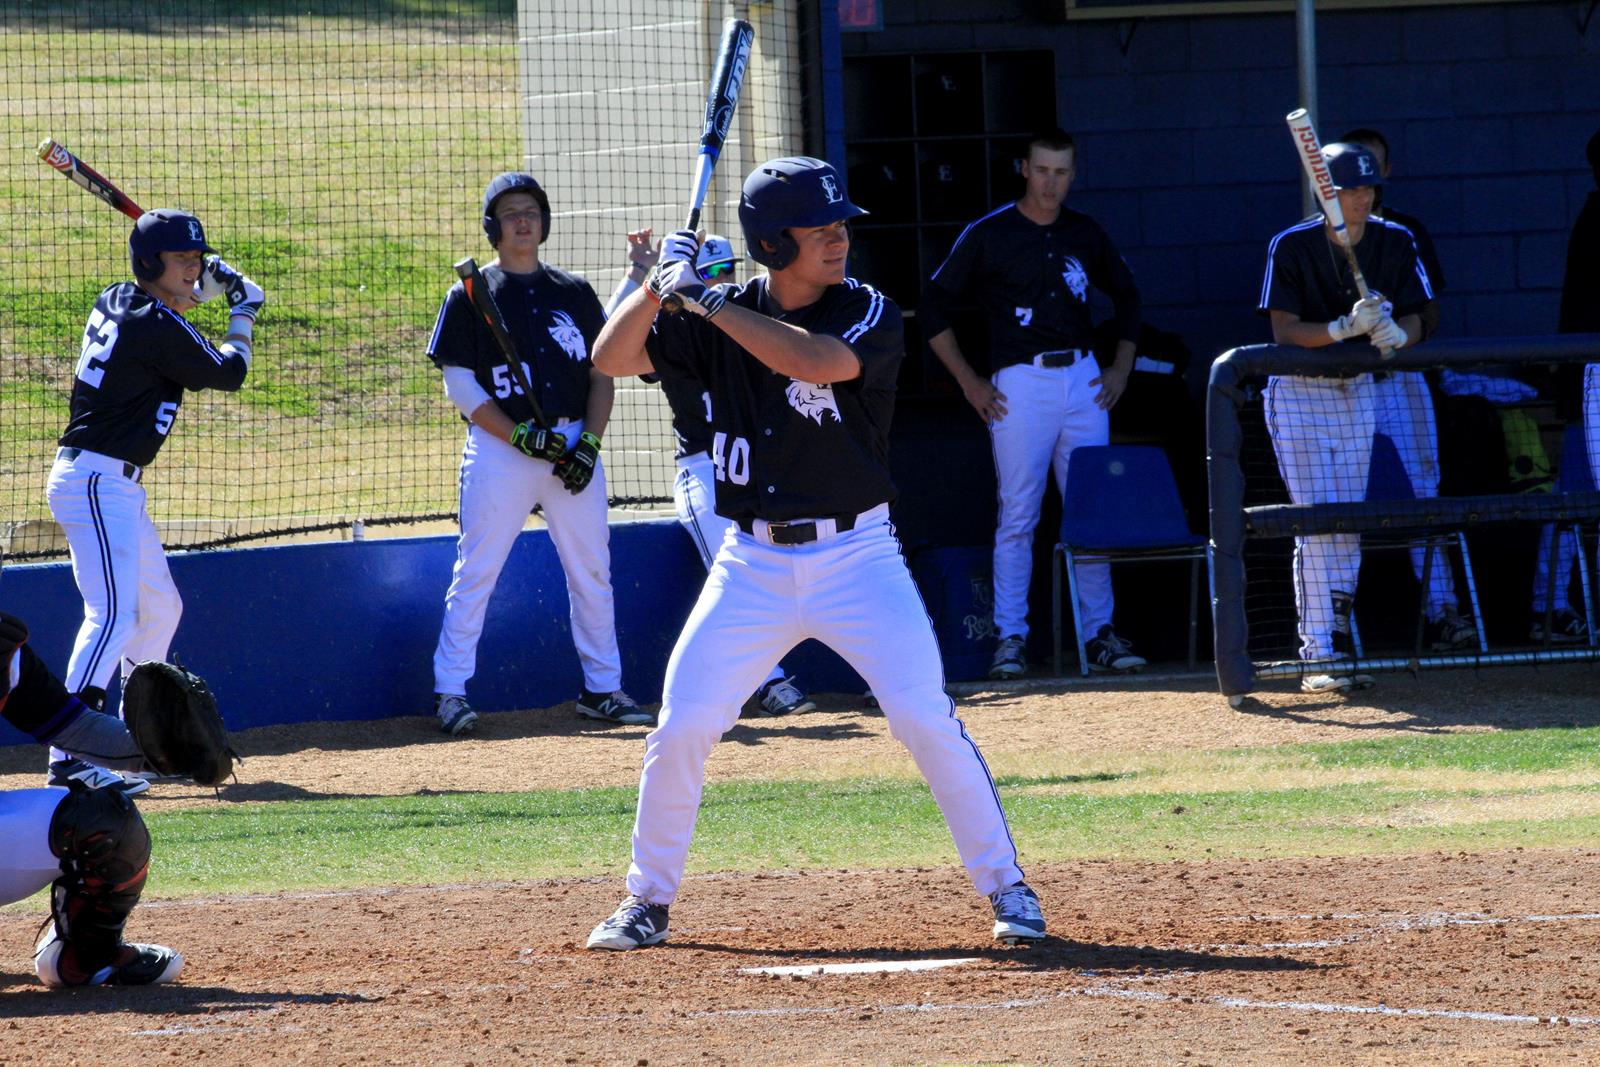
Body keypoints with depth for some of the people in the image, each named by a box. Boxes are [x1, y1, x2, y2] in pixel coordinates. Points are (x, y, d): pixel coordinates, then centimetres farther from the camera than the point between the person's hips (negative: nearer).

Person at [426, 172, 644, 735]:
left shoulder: (574, 293, 14)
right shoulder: (470, 295, 3)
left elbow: (602, 372, 13)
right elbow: (459, 382, -3)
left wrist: (590, 441, -3)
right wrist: (518, 435, -14)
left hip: (574, 445, 4)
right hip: (500, 449, -3)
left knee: (592, 571, 5)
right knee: (476, 571, -6)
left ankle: (602, 688, 15)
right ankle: (450, 691, -2)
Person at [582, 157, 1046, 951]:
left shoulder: (868, 314, -8)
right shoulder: (721, 319, 2)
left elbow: (816, 361, -28)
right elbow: (611, 359, 0)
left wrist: (701, 297, -25)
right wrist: (660, 284, -16)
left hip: (855, 555, -2)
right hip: (753, 562, 2)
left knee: (926, 719, -12)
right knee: (682, 728, -2)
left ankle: (1005, 885, 1)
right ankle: (647, 900, 15)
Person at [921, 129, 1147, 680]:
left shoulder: (1086, 235, 11)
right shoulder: (988, 235, -1)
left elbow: (1127, 295, 26)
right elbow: (934, 306, 3)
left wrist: (1121, 367, 14)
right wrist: (968, 381, -1)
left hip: (1083, 380, 4)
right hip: (1020, 382, -4)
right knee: (1017, 515, -5)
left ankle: (1099, 634, 8)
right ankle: (1010, 639, -1)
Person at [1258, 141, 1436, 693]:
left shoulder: (1395, 243, -4)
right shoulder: (1291, 247, -16)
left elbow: (1414, 321, -3)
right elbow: (1284, 331, -20)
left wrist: (1395, 333, -26)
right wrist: (1344, 328, -35)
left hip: (1356, 392, 5)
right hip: (1298, 394, -5)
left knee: (1348, 525, 7)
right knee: (1318, 523, -11)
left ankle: (1337, 645, 15)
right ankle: (1319, 656, -12)